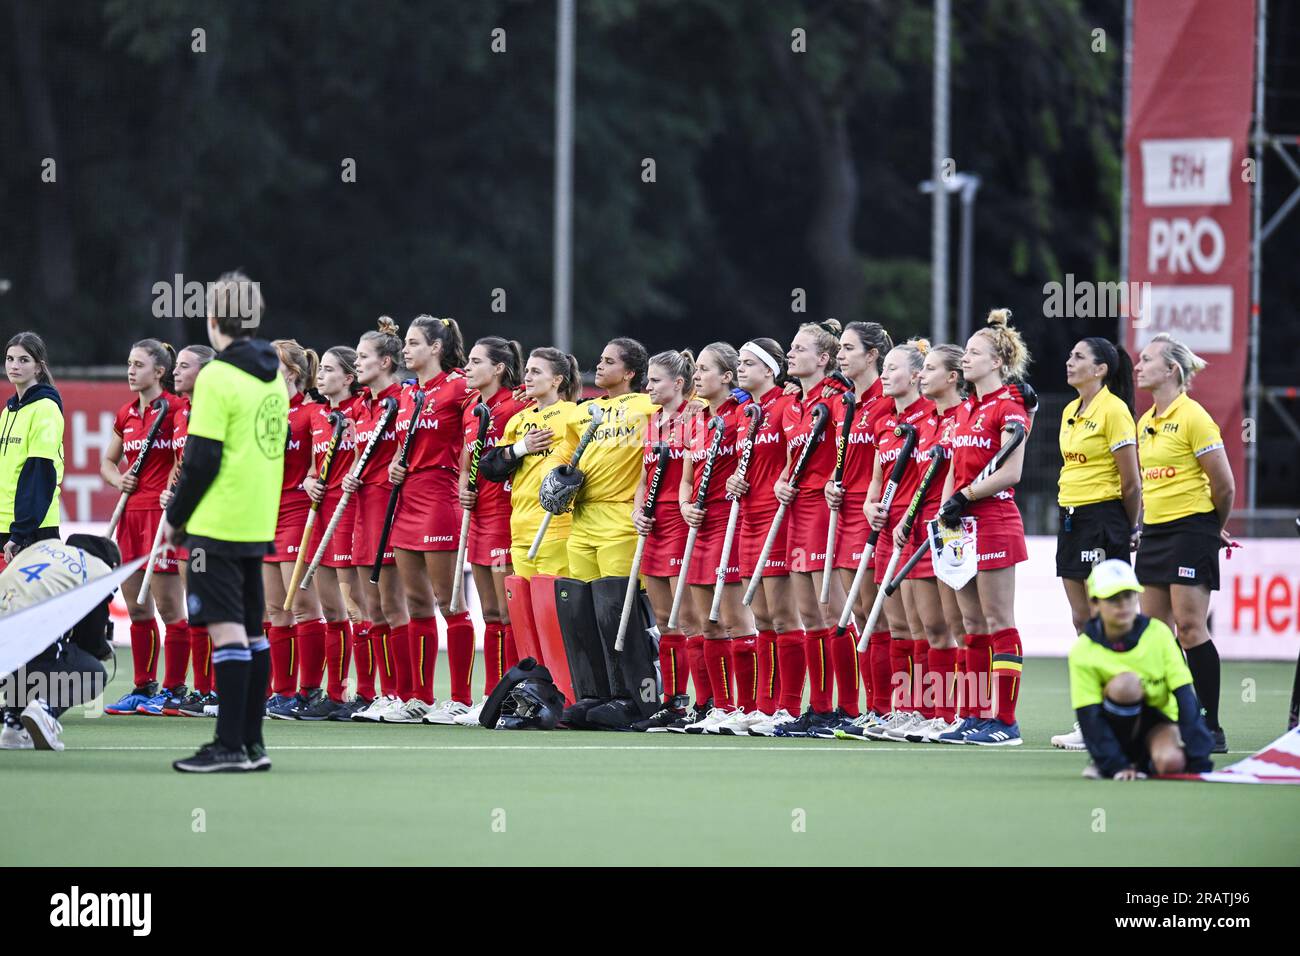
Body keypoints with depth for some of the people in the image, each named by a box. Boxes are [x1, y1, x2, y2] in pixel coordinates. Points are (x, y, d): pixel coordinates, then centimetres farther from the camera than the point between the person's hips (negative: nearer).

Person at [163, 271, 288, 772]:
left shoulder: (218, 378, -13)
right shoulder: (271, 374, 11)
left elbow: (202, 460, -16)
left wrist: (174, 517, -4)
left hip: (218, 523, -8)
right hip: (259, 523, 8)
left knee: (227, 631, -8)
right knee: (252, 631, 12)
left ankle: (229, 745, -9)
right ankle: (252, 743, 15)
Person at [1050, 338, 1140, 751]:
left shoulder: (1113, 410, -12)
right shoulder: (1070, 412, 13)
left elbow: (1131, 481, -10)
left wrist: (1128, 530, -3)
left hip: (1102, 517, -9)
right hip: (1070, 516, 9)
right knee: (1082, 621, 8)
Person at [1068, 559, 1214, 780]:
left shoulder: (1158, 633, -14)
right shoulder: (1083, 652, -17)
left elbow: (1185, 696, -15)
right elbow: (1089, 717, -17)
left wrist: (1199, 762, -21)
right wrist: (1116, 766, -28)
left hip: (1158, 717, 1)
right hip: (1118, 727, -1)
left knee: (1171, 763, -34)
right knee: (1125, 683, -34)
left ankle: (1144, 761, 3)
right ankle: (1108, 763, -14)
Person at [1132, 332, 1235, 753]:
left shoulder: (1193, 417, -12)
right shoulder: (1145, 423, 13)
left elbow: (1224, 485, -9)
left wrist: (1214, 529, 4)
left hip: (1191, 530, -8)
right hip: (1154, 533, 8)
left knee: (1190, 627, -10)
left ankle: (1211, 728, -7)